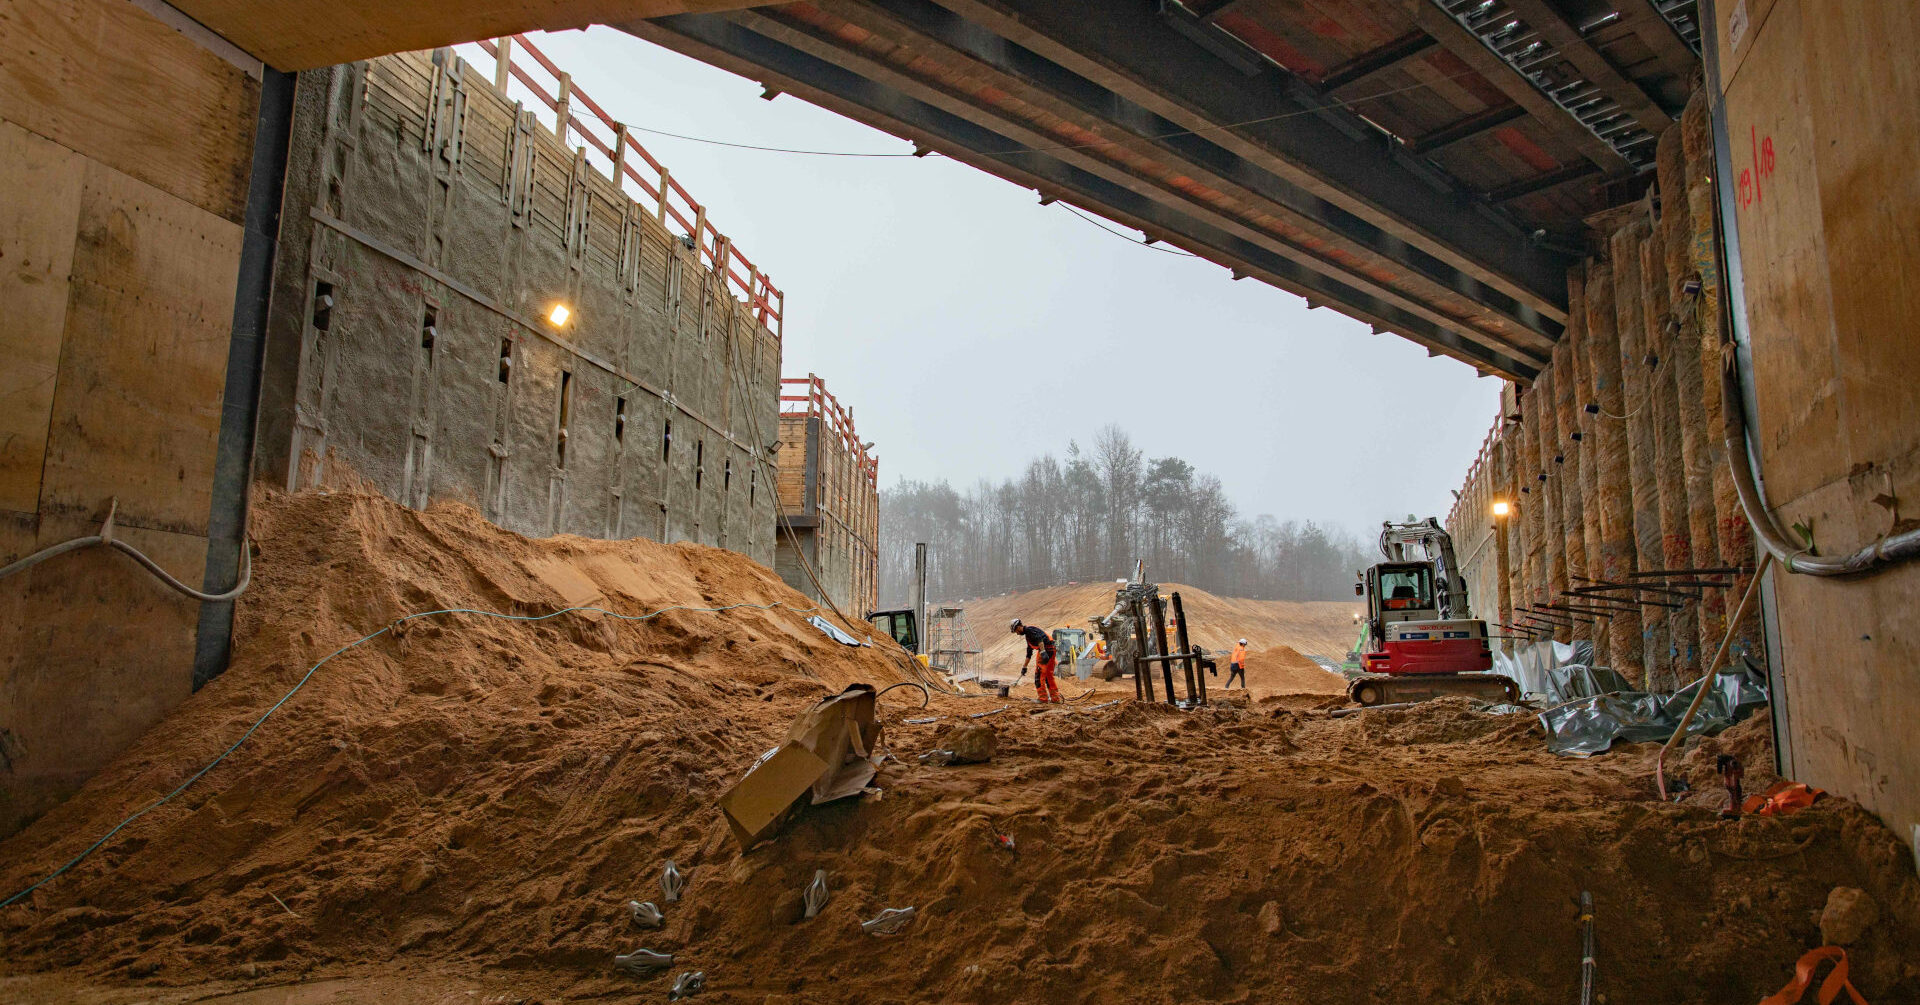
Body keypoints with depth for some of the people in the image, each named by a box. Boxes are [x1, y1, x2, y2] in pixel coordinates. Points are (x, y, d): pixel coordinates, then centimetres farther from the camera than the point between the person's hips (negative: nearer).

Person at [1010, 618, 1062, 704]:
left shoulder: (1029, 629, -5)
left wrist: (1043, 652, -33)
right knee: (1049, 676, 14)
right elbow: (1029, 653, 33)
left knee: (1039, 674, -6)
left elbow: (1039, 639, -23)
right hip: (1051, 651, 10)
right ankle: (1055, 698, 17)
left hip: (1046, 649, -10)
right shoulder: (1027, 635, 26)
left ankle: (1043, 697, -5)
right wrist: (1024, 667, 37)